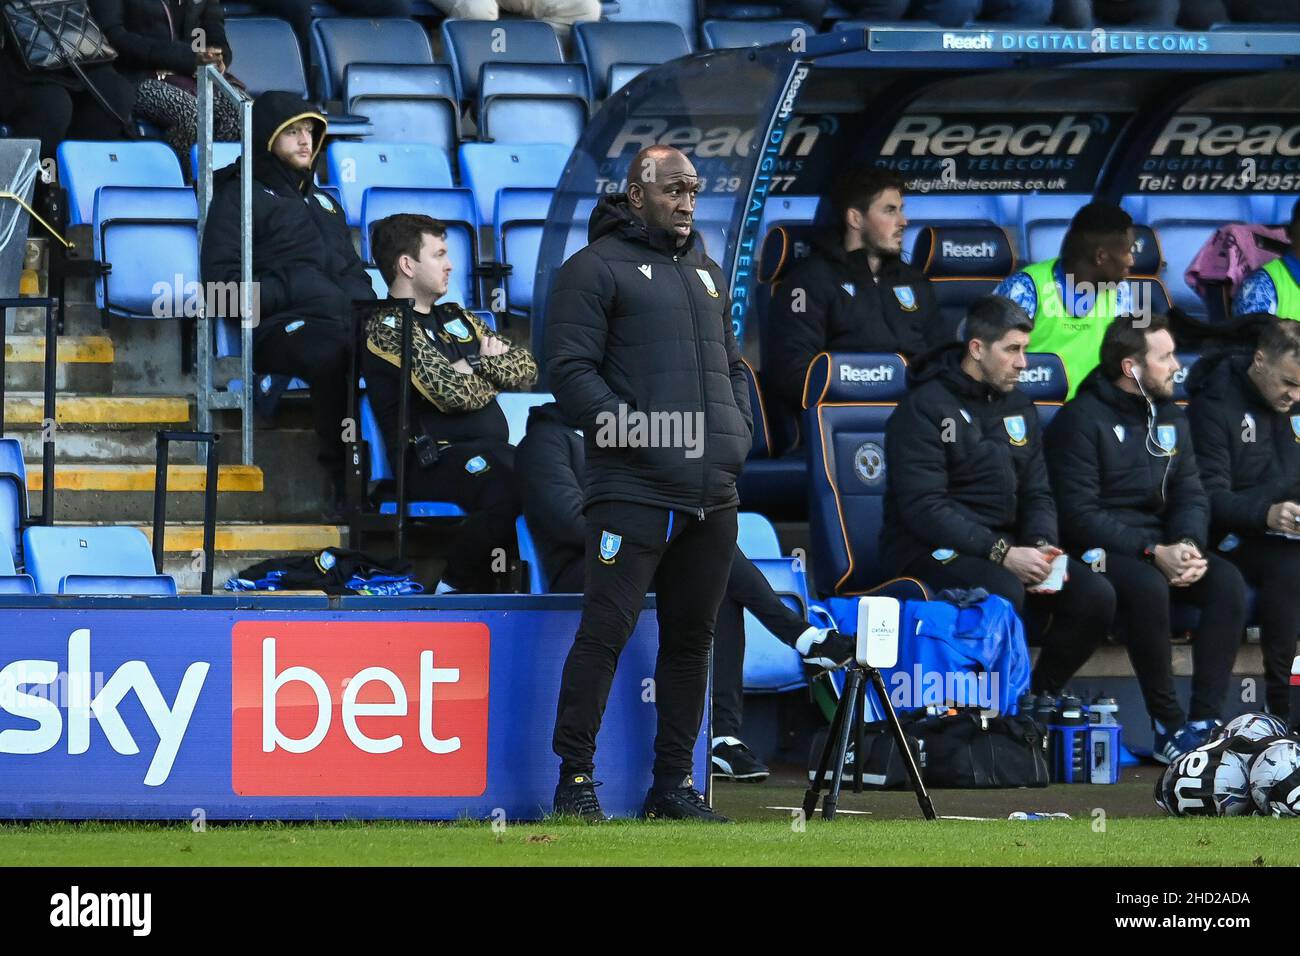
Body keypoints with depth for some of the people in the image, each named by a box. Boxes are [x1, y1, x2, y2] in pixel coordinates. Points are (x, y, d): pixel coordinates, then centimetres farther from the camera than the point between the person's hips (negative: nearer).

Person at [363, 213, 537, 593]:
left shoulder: (456, 319, 23)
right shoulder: (387, 327, -4)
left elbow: (525, 370, 17)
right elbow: (452, 391, -15)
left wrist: (483, 362, -1)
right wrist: (492, 380, 5)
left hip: (490, 453, 8)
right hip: (434, 459, -8)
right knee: (509, 484, -36)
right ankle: (455, 580, -16)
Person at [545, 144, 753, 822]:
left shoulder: (705, 272, 23)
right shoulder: (596, 267, 0)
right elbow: (570, 370, -8)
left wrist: (739, 430, 11)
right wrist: (631, 430, -16)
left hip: (712, 490, 7)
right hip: (633, 489, -7)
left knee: (691, 637, 10)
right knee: (606, 631, -10)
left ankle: (673, 783, 16)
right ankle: (575, 779, -6)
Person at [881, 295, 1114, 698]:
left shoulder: (1018, 407, 13)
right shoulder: (925, 408, -12)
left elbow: (1037, 495, 14)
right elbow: (923, 507, -20)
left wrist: (1041, 545, -10)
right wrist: (1001, 554, -26)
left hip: (1004, 546, 7)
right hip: (930, 550, -7)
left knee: (1095, 595, -14)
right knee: (1003, 591, -37)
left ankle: (1041, 694, 4)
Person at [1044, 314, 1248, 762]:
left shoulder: (1170, 418, 13)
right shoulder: (1082, 420, -10)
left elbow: (1191, 495, 9)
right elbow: (1080, 514, -17)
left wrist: (1188, 546, -14)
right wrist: (1153, 553, -24)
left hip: (1158, 544, 7)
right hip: (1099, 552, -7)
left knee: (1228, 582, -20)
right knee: (1149, 587, -37)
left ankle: (1204, 722, -25)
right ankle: (1169, 728, -28)